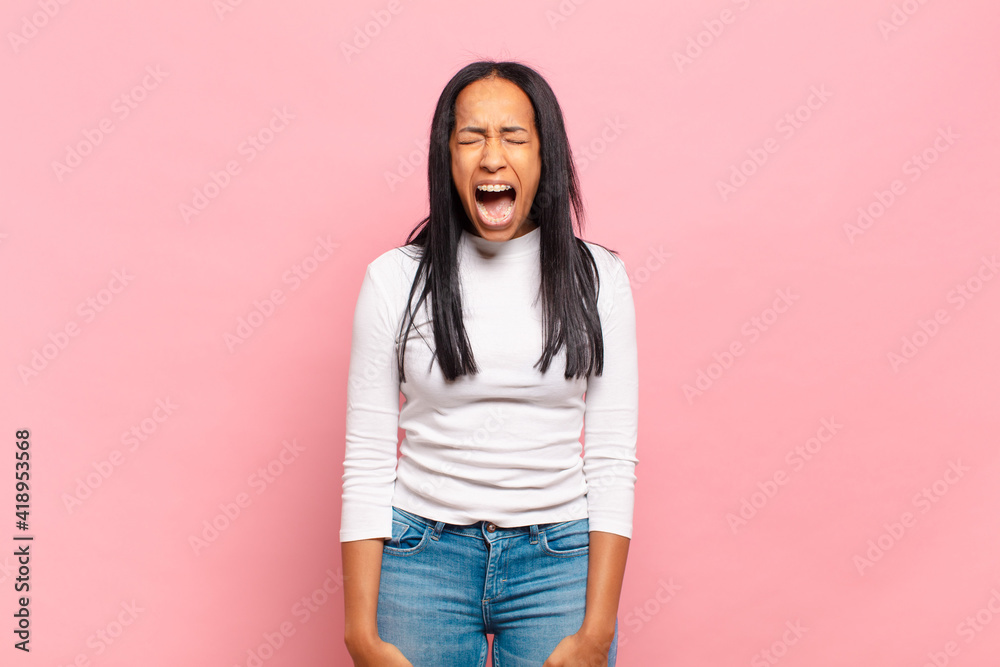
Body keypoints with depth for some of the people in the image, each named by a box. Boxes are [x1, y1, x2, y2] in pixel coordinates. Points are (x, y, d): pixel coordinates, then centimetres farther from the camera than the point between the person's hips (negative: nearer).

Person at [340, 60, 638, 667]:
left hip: (560, 559, 0)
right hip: (424, 555, 0)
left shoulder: (598, 277, -3)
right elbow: (367, 461, -2)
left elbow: (613, 458, -3)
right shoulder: (395, 279, -4)